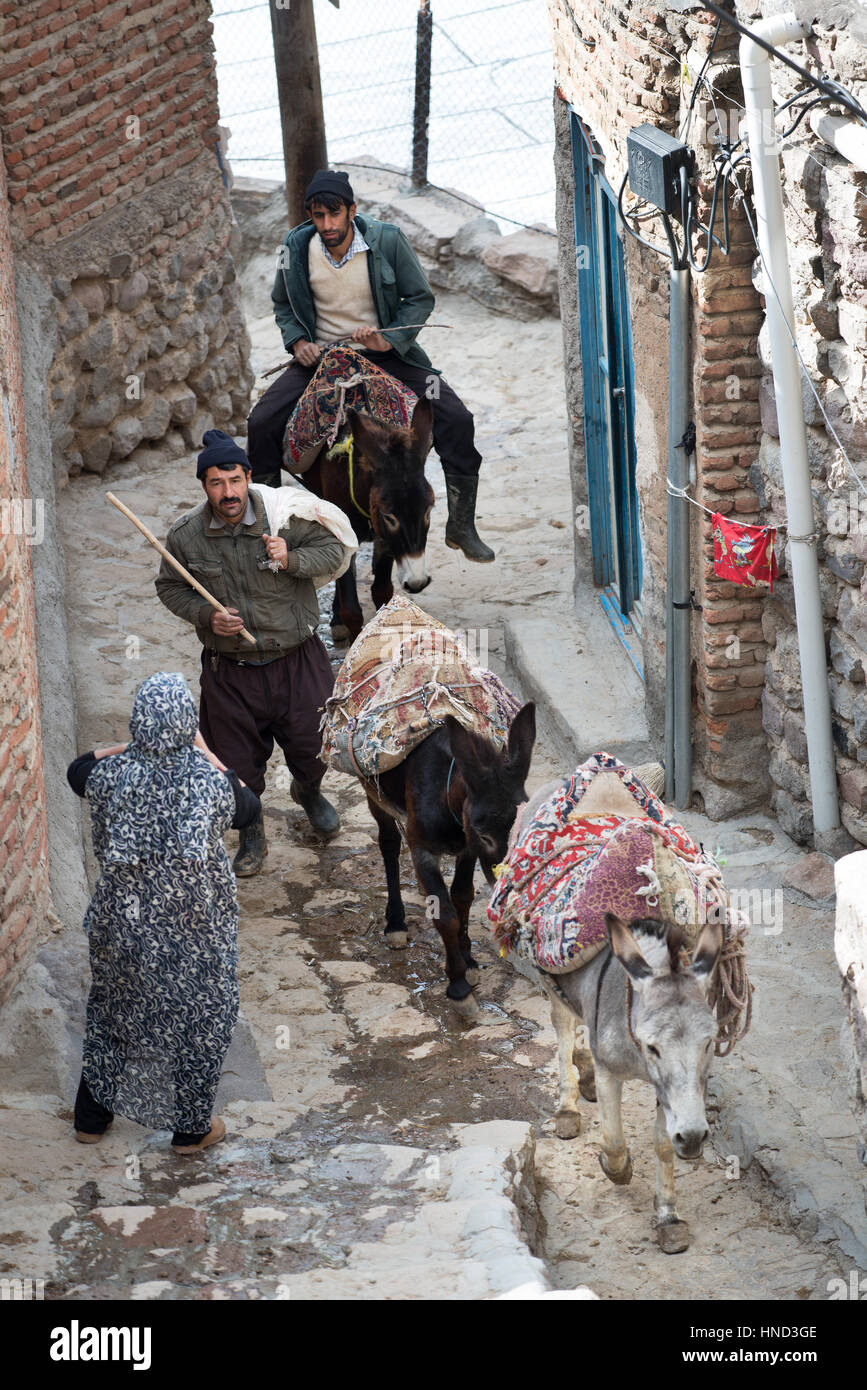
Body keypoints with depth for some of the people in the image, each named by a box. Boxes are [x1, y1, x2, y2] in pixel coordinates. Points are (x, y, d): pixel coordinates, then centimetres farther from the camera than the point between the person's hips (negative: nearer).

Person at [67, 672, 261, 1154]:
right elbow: (248, 809, -1)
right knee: (200, 1020, 19)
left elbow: (78, 769, 7)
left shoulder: (113, 775, -18)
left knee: (112, 1009, 24)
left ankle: (93, 1116, 38)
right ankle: (192, 1127, 31)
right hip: (194, 931, -2)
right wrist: (204, 752, -1)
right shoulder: (207, 782, -24)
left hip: (123, 923, 3)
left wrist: (135, 746, 7)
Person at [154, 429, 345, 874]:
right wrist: (206, 615, -13)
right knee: (239, 761, 10)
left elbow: (332, 550, -3)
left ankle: (307, 790, 49)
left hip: (296, 661, 0)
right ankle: (252, 837, 34)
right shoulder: (184, 535, -10)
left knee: (312, 744, 12)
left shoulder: (285, 517, -14)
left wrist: (291, 560, -23)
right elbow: (170, 587, 4)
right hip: (230, 672, 0)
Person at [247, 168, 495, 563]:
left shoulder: (387, 241, -14)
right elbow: (283, 304, 10)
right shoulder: (296, 248, -8)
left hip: (386, 352, -1)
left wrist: (389, 339, -19)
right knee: (262, 421, -16)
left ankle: (461, 527, -4)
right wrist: (298, 342, -8)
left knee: (455, 418, -18)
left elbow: (420, 298, -4)